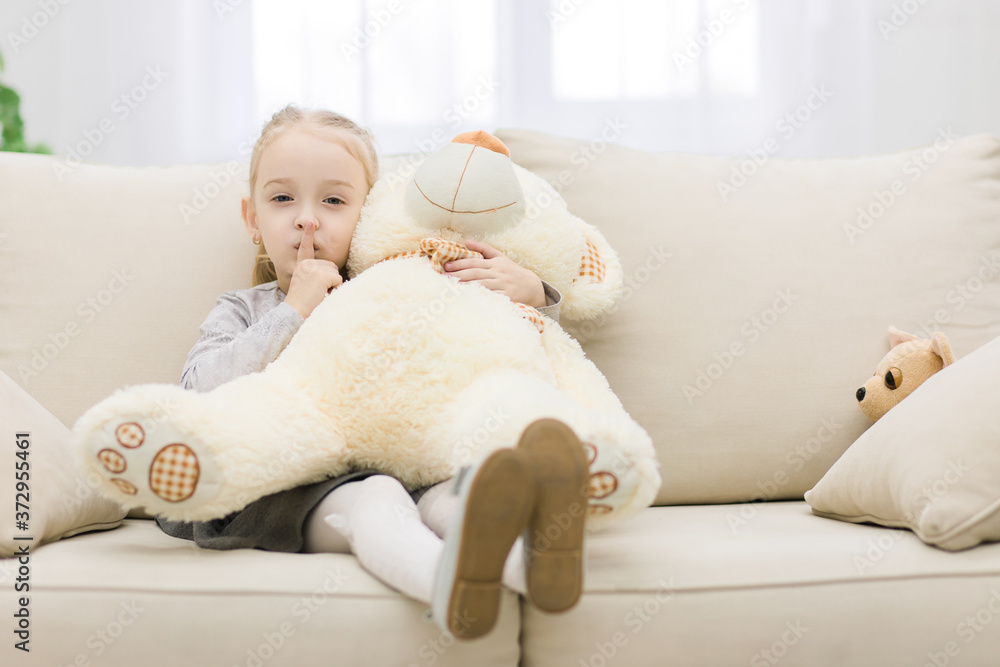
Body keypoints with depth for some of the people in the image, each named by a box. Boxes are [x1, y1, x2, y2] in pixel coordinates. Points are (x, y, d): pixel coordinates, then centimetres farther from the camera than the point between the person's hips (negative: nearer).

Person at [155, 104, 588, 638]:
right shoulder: (243, 310, 22)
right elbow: (201, 389, 0)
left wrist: (530, 294, 4)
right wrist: (295, 310, 0)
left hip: (405, 471, 2)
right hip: (290, 489, -2)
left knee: (450, 496, -32)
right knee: (370, 500, -36)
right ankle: (449, 579, -67)